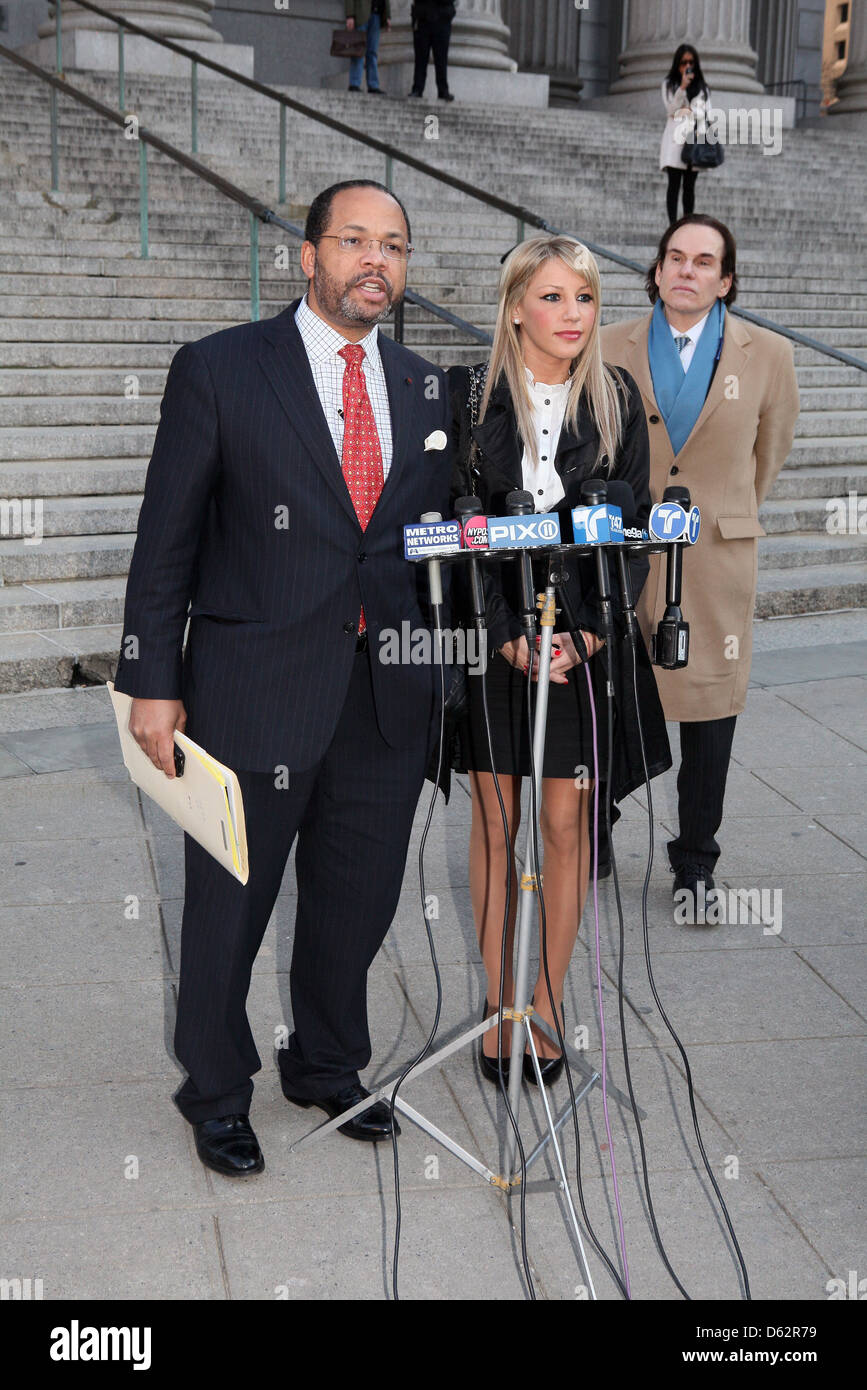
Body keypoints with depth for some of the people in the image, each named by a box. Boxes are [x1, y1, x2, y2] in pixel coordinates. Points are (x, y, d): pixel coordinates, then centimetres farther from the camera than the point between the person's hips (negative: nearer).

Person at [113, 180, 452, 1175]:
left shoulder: (425, 388, 10)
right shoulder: (219, 369, -4)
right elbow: (167, 539, -5)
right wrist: (152, 683, -8)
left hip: (388, 699, 4)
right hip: (254, 696, -4)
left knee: (356, 906, 17)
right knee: (227, 911, 11)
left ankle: (326, 1065, 42)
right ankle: (216, 1092, 34)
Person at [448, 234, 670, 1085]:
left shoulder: (617, 399, 4)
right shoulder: (468, 396, -1)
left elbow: (636, 527, 2)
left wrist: (589, 631, -10)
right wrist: (508, 635, -13)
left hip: (588, 638, 1)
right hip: (491, 635, -1)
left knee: (566, 823, 4)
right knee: (495, 821, 6)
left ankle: (548, 1006, 18)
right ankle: (497, 1004, 20)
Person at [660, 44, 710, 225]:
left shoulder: (702, 87, 16)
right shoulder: (669, 85, 9)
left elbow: (706, 114, 14)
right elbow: (671, 109, -4)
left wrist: (689, 111, -3)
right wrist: (683, 87, -13)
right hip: (675, 138, -3)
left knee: (689, 186, 2)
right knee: (674, 184, -8)